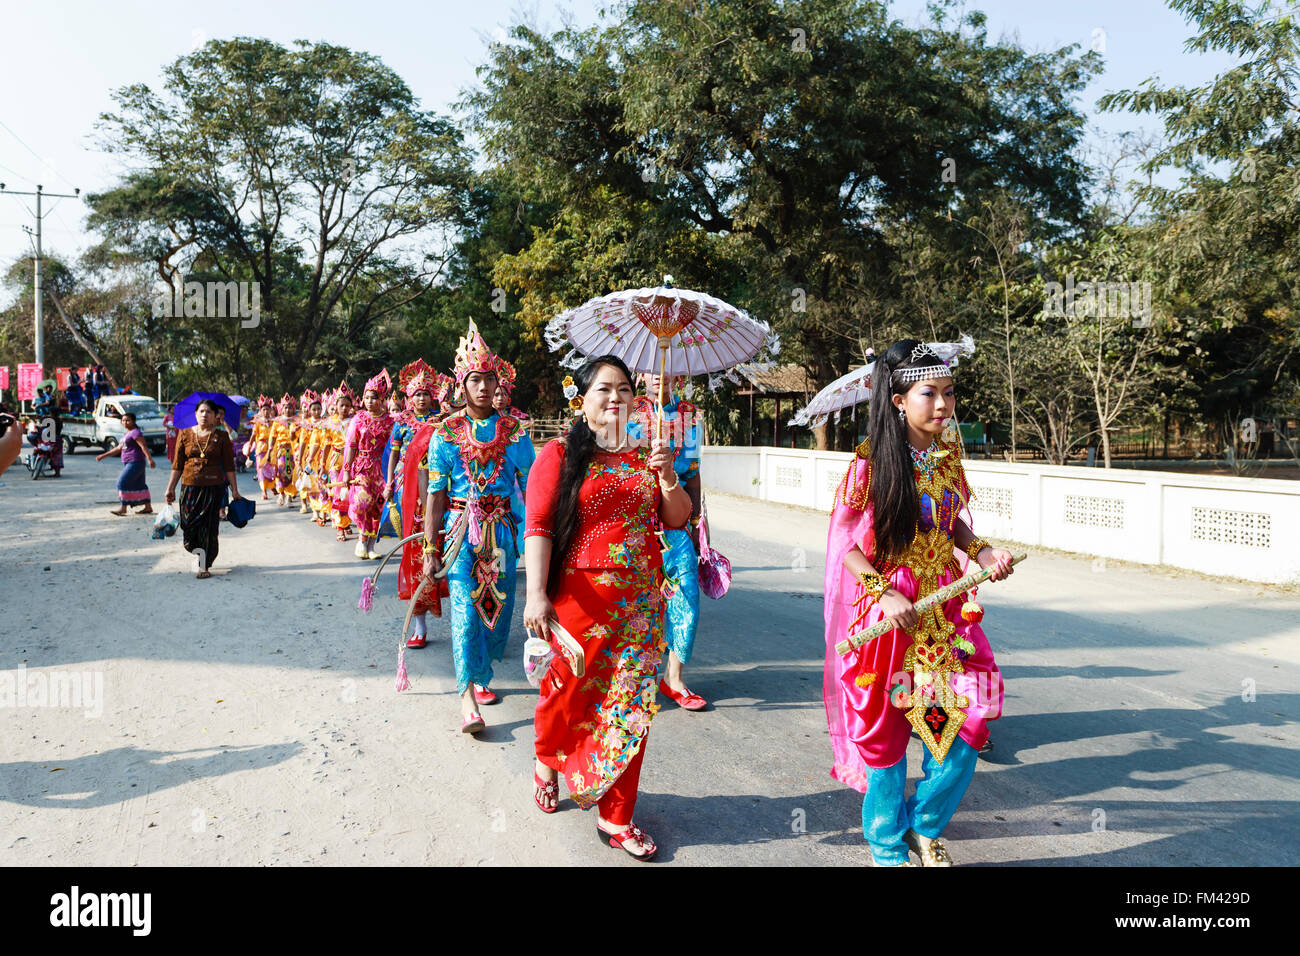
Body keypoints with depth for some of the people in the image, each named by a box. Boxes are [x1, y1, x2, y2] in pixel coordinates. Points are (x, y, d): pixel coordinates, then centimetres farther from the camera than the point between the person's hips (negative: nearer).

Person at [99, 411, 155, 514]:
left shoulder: (135, 432, -10)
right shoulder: (127, 434, 21)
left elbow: (144, 446, -20)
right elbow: (119, 449, 26)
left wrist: (150, 459, -30)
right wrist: (103, 456, 25)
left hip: (135, 462, -10)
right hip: (129, 463, 10)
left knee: (123, 483, -11)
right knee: (139, 485, 10)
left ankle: (123, 508, -8)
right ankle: (148, 507, 14)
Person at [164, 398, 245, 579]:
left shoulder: (221, 436, 2)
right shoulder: (185, 435, 6)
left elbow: (229, 466, 2)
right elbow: (177, 464, 8)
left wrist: (234, 490, -1)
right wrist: (170, 488, 5)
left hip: (214, 487, -2)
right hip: (190, 486, 2)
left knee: (208, 526, -2)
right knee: (188, 524, 2)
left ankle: (205, 565, 4)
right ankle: (198, 553, 30)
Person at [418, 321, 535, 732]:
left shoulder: (514, 431, 4)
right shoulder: (445, 433, 0)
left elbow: (531, 489, 7)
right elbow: (435, 494, 0)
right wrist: (430, 548, -3)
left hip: (500, 528, 2)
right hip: (460, 526, -2)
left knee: (497, 602, 7)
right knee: (465, 604, -12)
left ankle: (480, 674, 30)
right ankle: (467, 696, -10)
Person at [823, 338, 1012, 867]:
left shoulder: (948, 456, 5)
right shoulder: (872, 463, -12)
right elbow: (845, 542, -10)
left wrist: (982, 551, -1)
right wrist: (884, 594, -19)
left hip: (944, 608, 5)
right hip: (888, 613, -5)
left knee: (963, 724, 0)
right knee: (886, 728, 7)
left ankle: (926, 827, 28)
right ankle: (888, 846, 29)